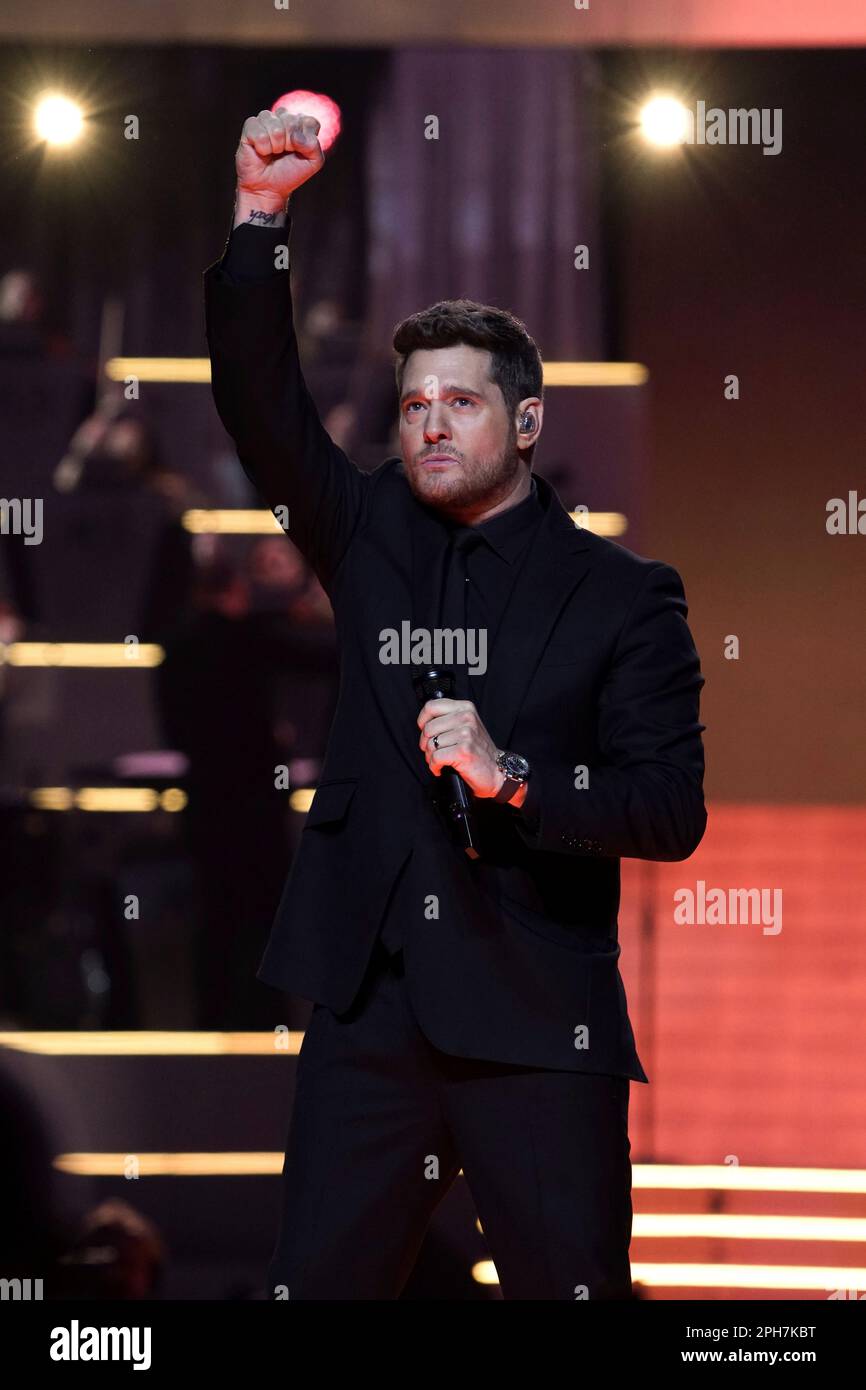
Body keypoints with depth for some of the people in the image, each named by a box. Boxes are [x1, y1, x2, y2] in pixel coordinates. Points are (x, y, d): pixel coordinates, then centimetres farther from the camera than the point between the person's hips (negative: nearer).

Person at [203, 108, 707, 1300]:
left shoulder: (622, 595, 2)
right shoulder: (373, 539, 12)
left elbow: (672, 810, -5)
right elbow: (263, 405, 1)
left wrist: (510, 777, -19)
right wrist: (262, 215, -10)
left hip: (538, 1023, -3)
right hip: (370, 1008, 3)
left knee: (571, 1289, -1)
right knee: (316, 1286, 2)